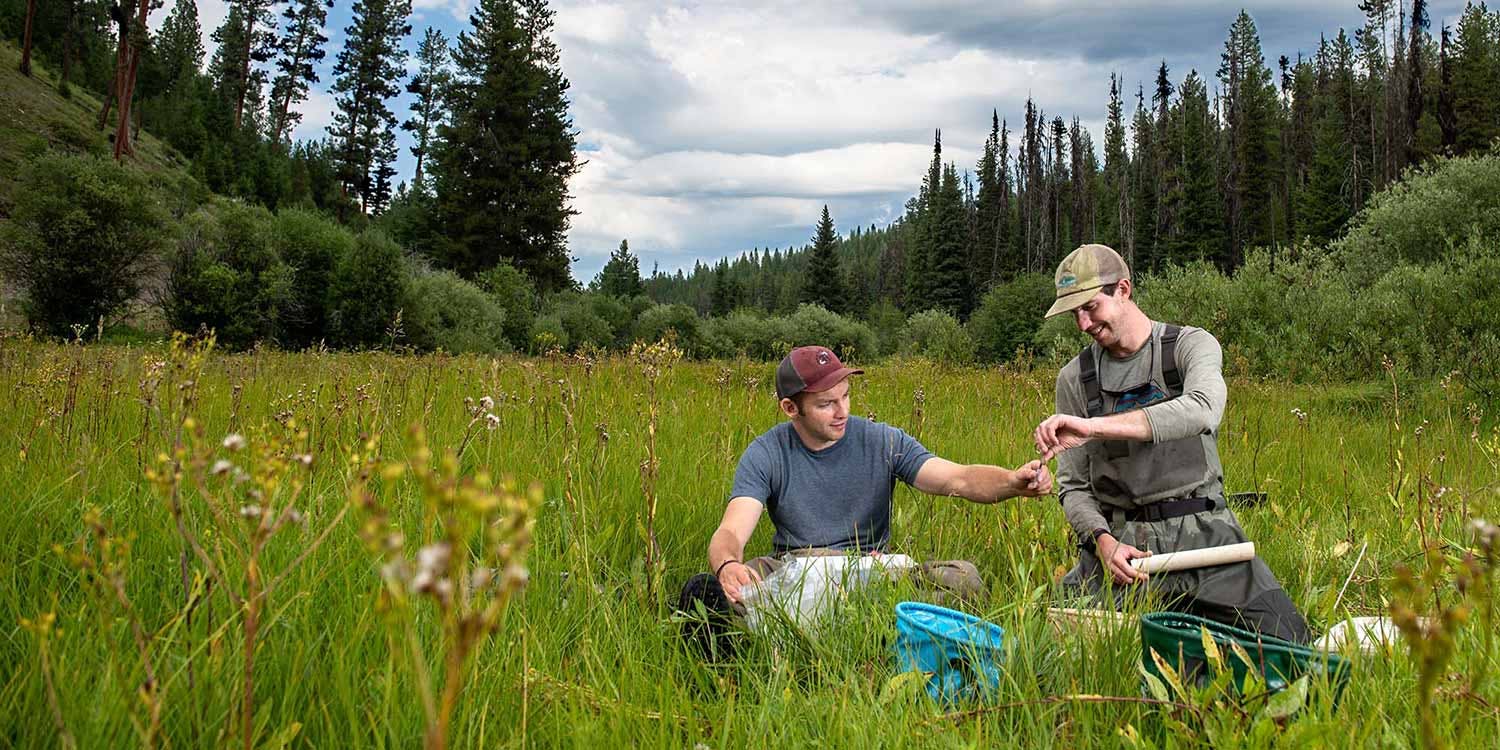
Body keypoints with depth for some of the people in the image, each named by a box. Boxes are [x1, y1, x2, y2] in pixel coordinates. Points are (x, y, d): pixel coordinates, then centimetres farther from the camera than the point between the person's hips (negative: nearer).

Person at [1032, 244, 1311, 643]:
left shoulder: (1191, 345, 0)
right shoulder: (1075, 378, 7)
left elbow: (1203, 411, -25)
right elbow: (1073, 487, 8)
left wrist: (1094, 426, -32)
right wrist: (1101, 541, -13)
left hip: (1199, 531, -1)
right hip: (1118, 535, 2)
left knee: (1287, 642, -14)